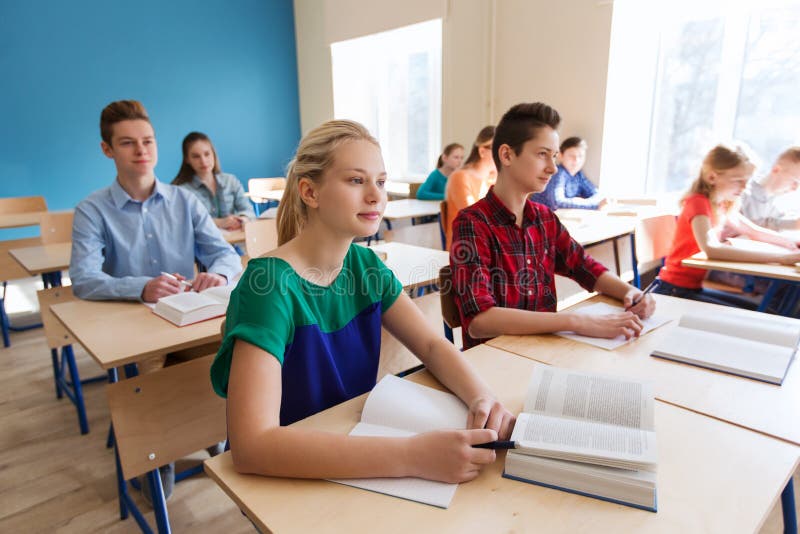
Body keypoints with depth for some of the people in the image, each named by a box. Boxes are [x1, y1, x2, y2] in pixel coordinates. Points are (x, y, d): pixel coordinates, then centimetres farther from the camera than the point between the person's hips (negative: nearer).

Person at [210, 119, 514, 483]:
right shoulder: (271, 283, -23)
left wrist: (481, 397, -21)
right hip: (287, 480, -5)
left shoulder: (364, 263, -3)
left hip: (356, 452, 5)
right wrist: (411, 456, -38)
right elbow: (251, 444, -31)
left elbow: (432, 345, 0)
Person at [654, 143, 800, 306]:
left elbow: (754, 231, 21)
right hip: (675, 290, -9)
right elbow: (711, 249, -36)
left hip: (695, 287, 9)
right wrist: (780, 257, -36)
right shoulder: (698, 202, -19)